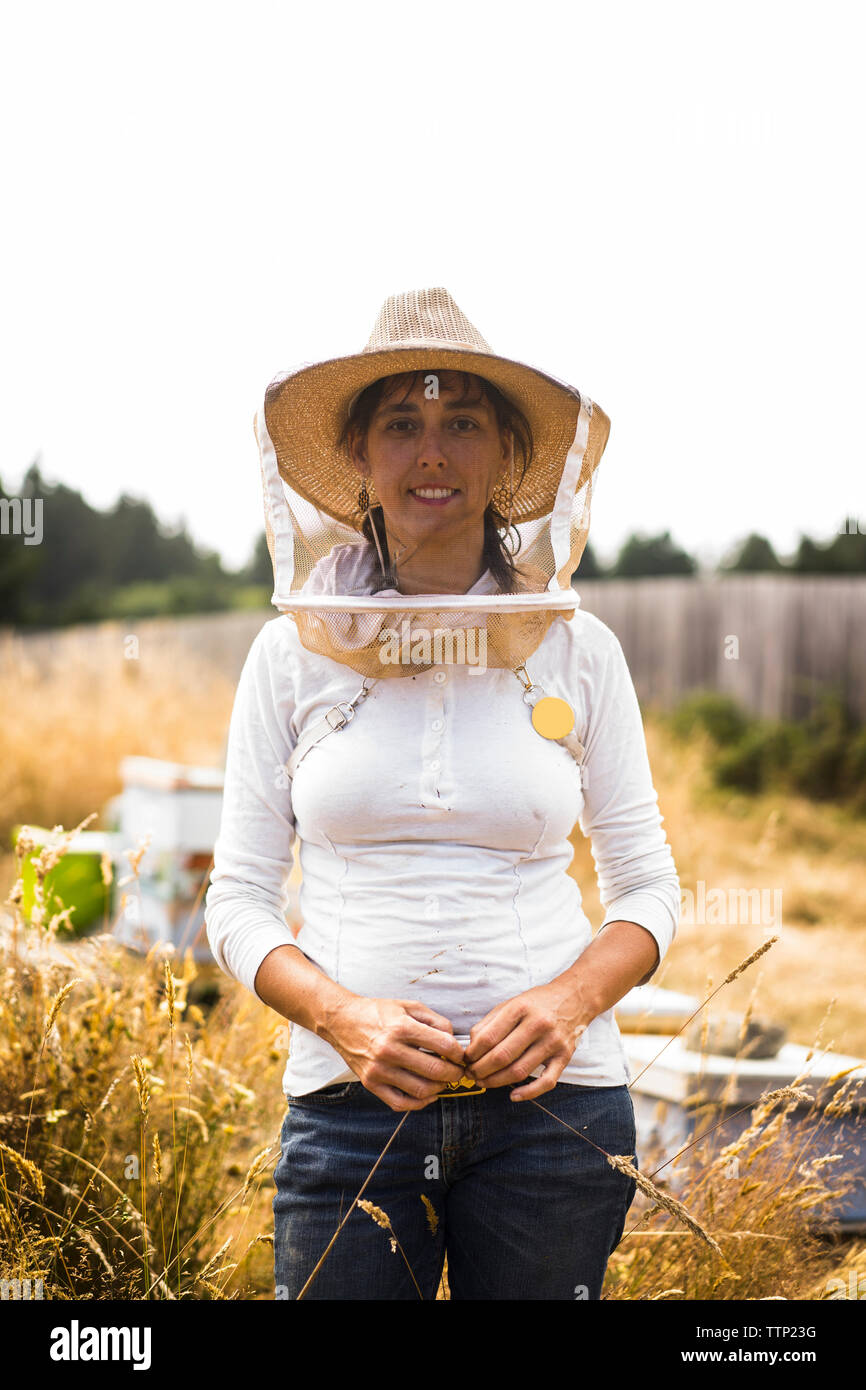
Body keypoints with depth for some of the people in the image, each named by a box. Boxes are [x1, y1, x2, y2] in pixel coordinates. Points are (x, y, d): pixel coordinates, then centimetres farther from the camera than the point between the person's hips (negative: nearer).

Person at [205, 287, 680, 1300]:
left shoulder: (577, 650, 4)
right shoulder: (292, 652, 4)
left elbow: (647, 884, 8)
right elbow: (239, 900, 4)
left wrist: (571, 1000, -11)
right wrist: (342, 1015, -13)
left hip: (551, 1100, 1)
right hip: (349, 1101, 0)